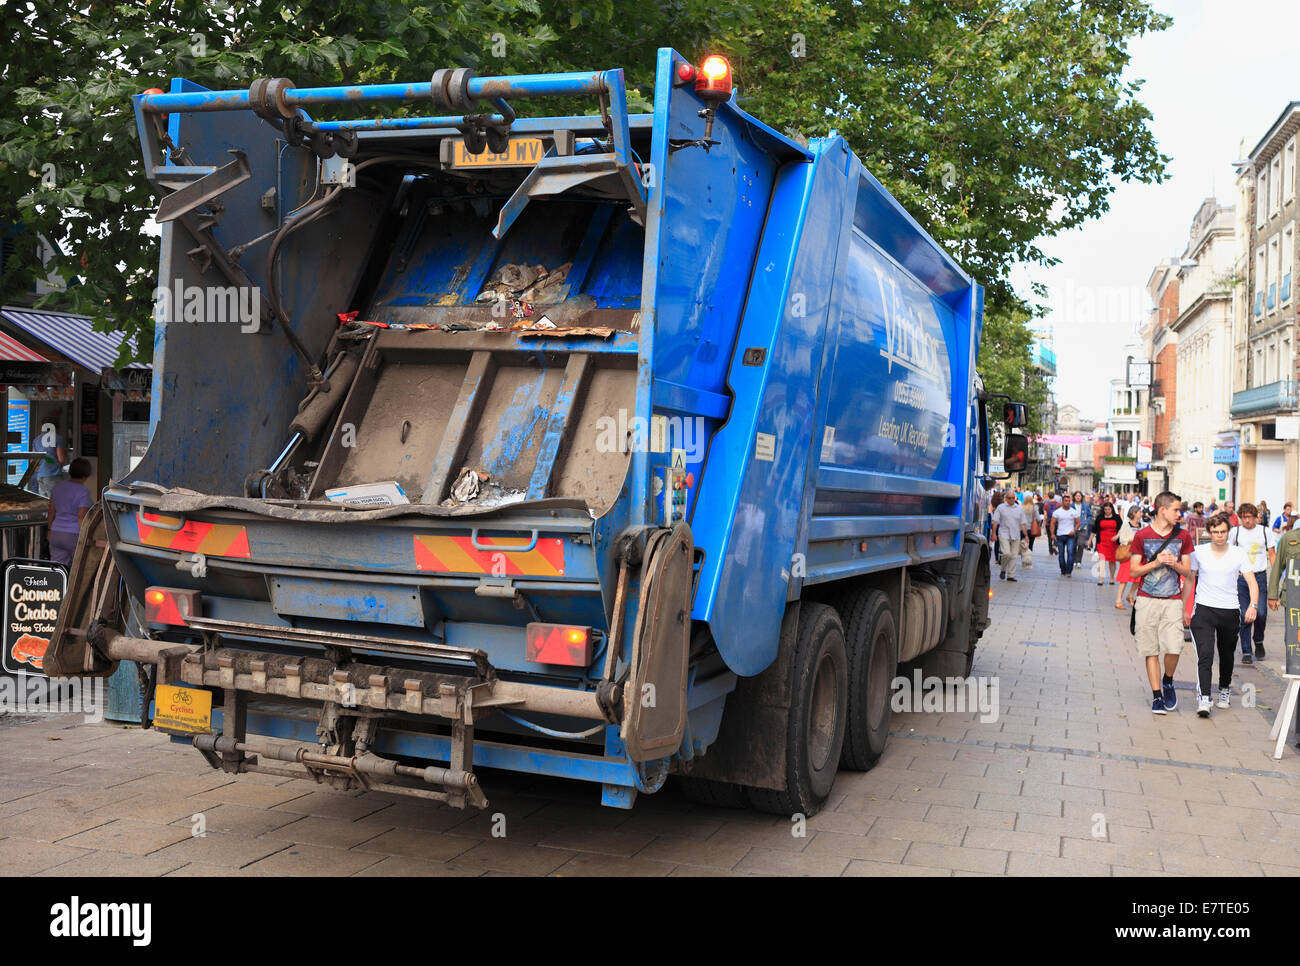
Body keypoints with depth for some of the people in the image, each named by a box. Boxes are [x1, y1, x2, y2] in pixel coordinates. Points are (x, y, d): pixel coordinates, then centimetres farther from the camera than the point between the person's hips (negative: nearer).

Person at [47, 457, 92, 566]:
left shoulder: (59, 487, 5)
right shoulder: (83, 492, -15)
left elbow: (51, 511, 11)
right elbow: (81, 518, -18)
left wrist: (50, 531, 20)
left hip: (56, 535, 6)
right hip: (75, 536, -6)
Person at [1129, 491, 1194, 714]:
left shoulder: (1182, 536, 6)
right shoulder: (1142, 536, -1)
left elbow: (1188, 572, 10)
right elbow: (1133, 571, 1)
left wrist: (1175, 564, -10)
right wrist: (1155, 563, -13)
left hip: (1172, 600, 1)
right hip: (1147, 599, -1)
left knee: (1173, 648, -10)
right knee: (1151, 650, 2)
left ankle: (1167, 682, 19)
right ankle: (1157, 696, 10)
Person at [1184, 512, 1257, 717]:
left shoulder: (1239, 554, 0)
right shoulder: (1199, 553, 1)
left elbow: (1252, 582, -5)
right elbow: (1189, 581, 8)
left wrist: (1253, 605, -21)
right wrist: (1183, 608, 6)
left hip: (1229, 611, 2)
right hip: (1204, 610, -1)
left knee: (1227, 655, 16)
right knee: (1205, 654, -15)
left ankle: (1225, 690, 40)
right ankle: (1203, 698, -20)